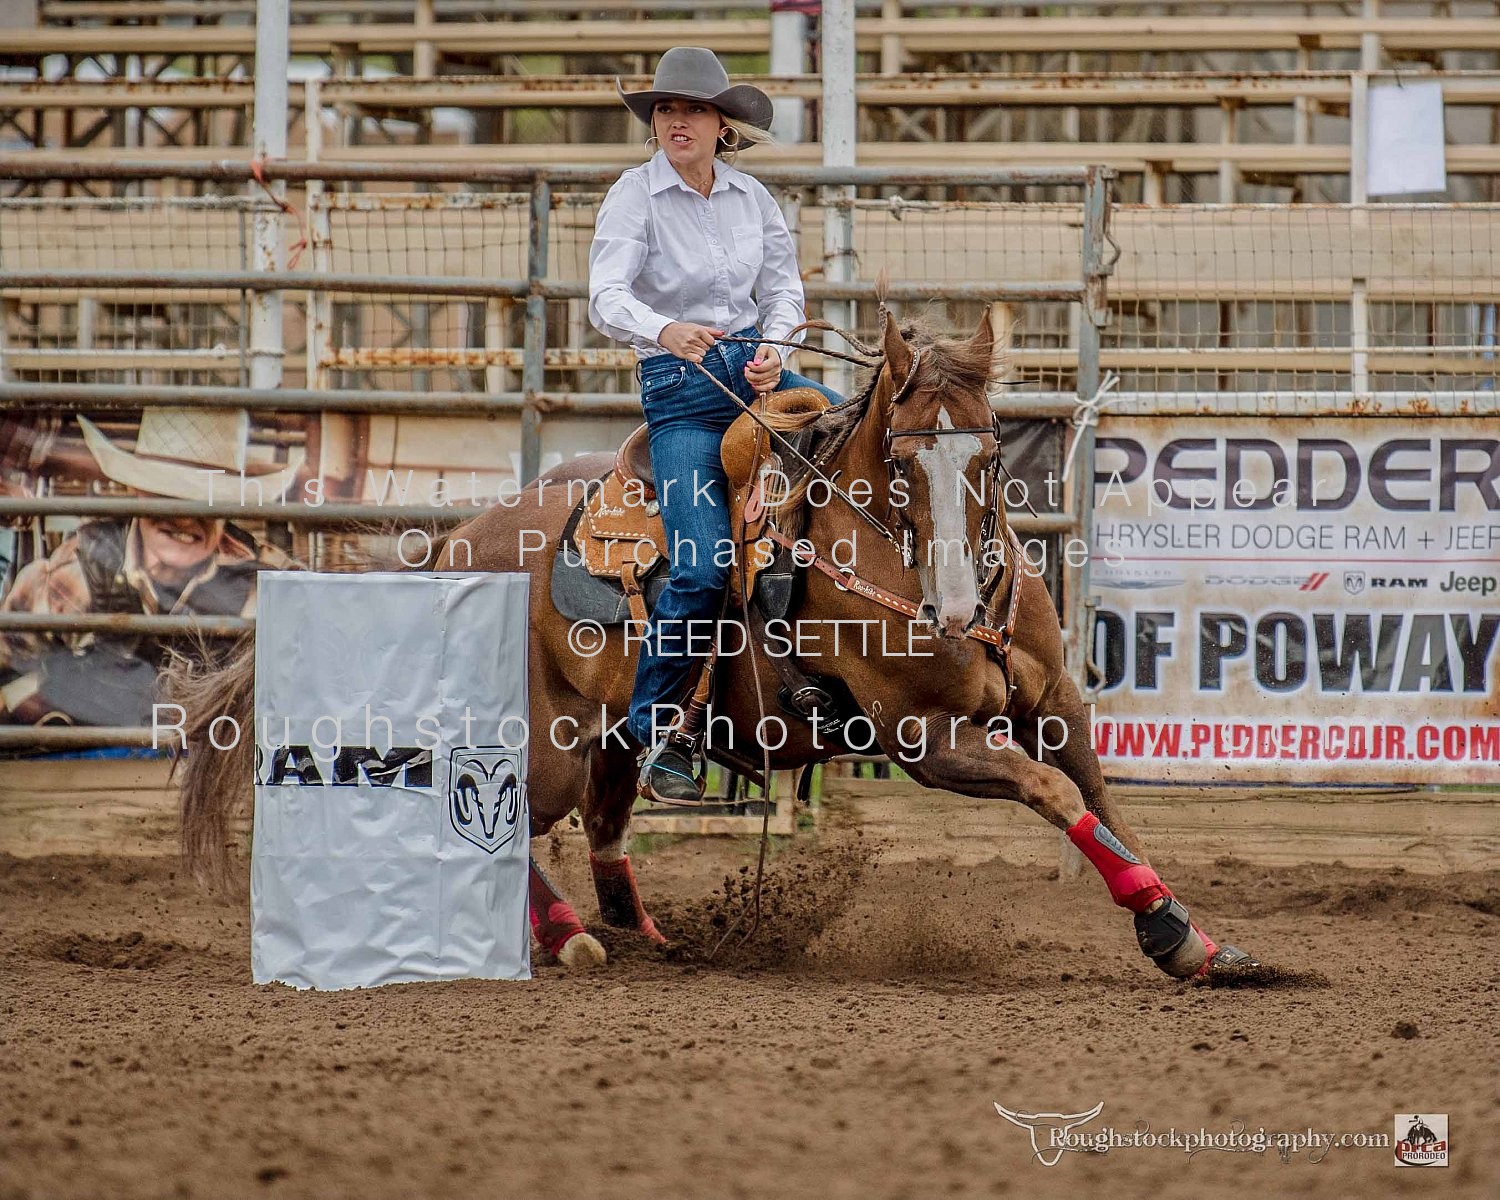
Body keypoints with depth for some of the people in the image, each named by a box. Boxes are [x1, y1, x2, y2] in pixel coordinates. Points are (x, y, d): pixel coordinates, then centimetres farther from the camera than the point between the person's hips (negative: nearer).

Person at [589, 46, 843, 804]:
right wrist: (665, 331, -41)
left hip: (756, 365, 5)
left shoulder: (750, 197, 6)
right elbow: (607, 298, -20)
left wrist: (773, 348, -6)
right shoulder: (636, 196, -9)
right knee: (702, 571, -17)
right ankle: (656, 734, -3)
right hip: (680, 384, -5)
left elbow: (783, 284, 15)